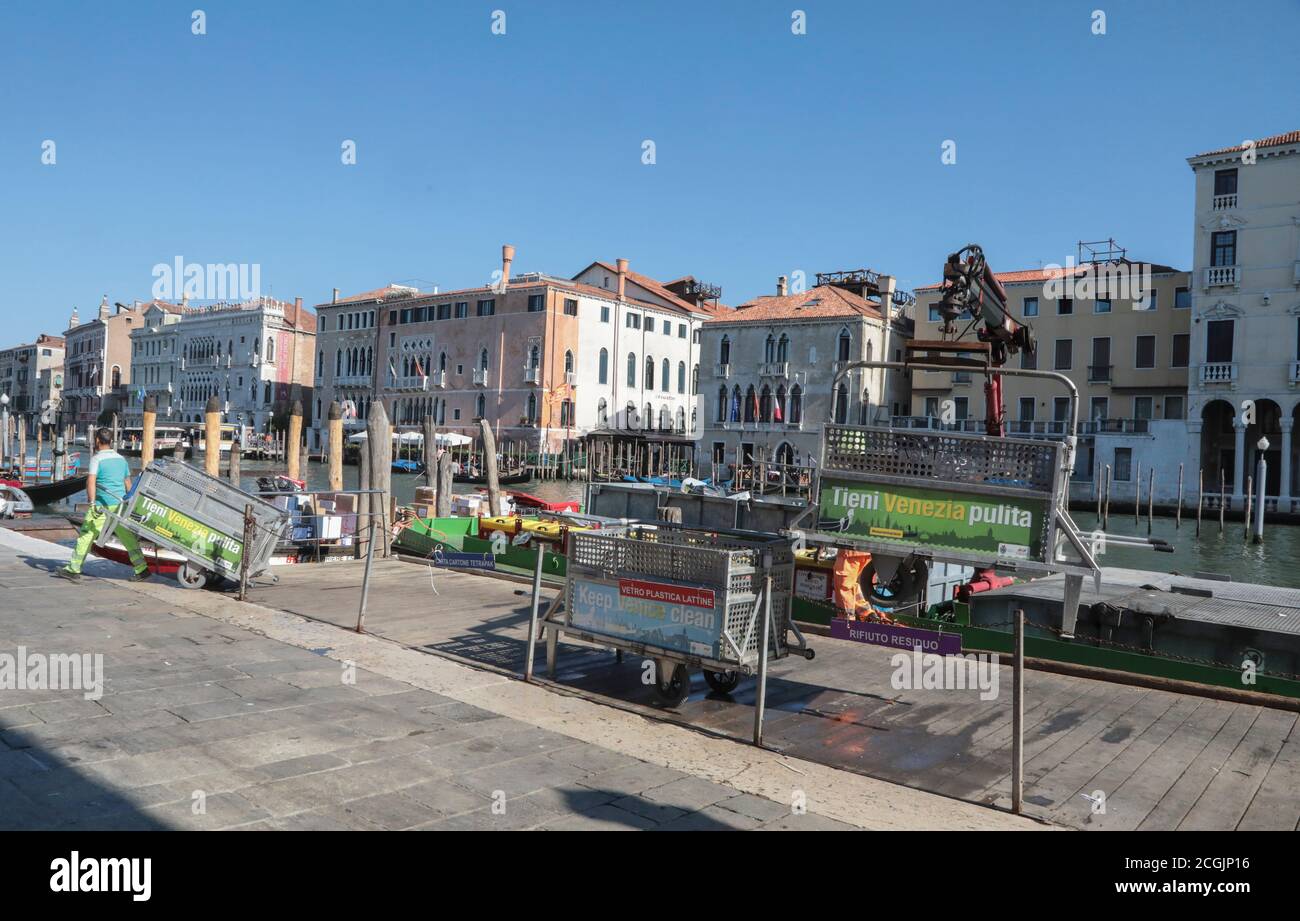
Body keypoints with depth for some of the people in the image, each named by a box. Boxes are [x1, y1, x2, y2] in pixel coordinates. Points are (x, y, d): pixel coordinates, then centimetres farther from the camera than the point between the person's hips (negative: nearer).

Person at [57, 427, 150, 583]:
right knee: (128, 537, 7)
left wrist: (92, 502, -23)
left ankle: (73, 570, 6)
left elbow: (91, 481, -18)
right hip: (120, 504, 6)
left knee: (86, 535, 2)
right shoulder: (121, 459, 14)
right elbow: (128, 483, 20)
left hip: (103, 505, -6)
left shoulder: (97, 459, -5)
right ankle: (142, 569, 5)